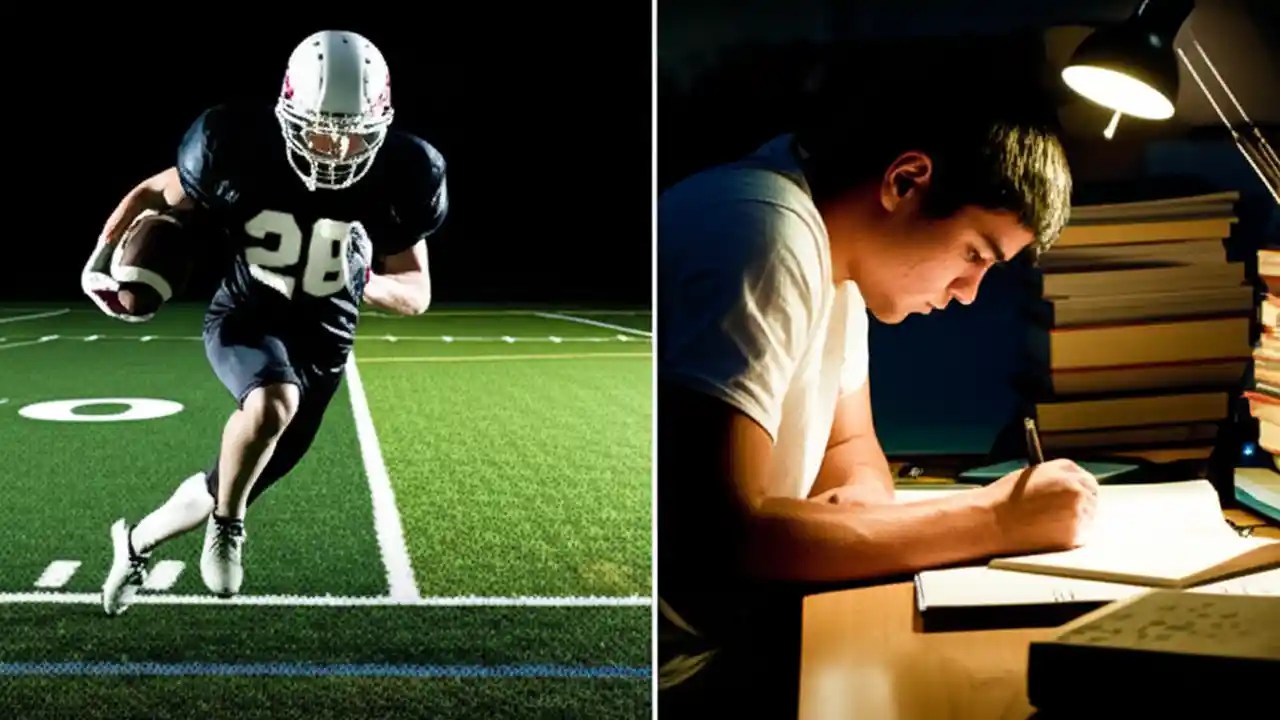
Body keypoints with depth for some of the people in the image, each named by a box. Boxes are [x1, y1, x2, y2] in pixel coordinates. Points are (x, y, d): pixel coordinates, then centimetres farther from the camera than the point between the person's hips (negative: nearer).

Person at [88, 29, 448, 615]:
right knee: (274, 400, -38)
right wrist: (104, 258, -16)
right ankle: (227, 524, -9)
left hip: (321, 342, 3)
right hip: (245, 317, -3)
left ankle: (137, 541, 47)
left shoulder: (398, 177, -16)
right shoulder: (241, 149, -20)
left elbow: (417, 292, -6)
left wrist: (366, 283, -27)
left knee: (231, 487, 14)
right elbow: (155, 194, -1)